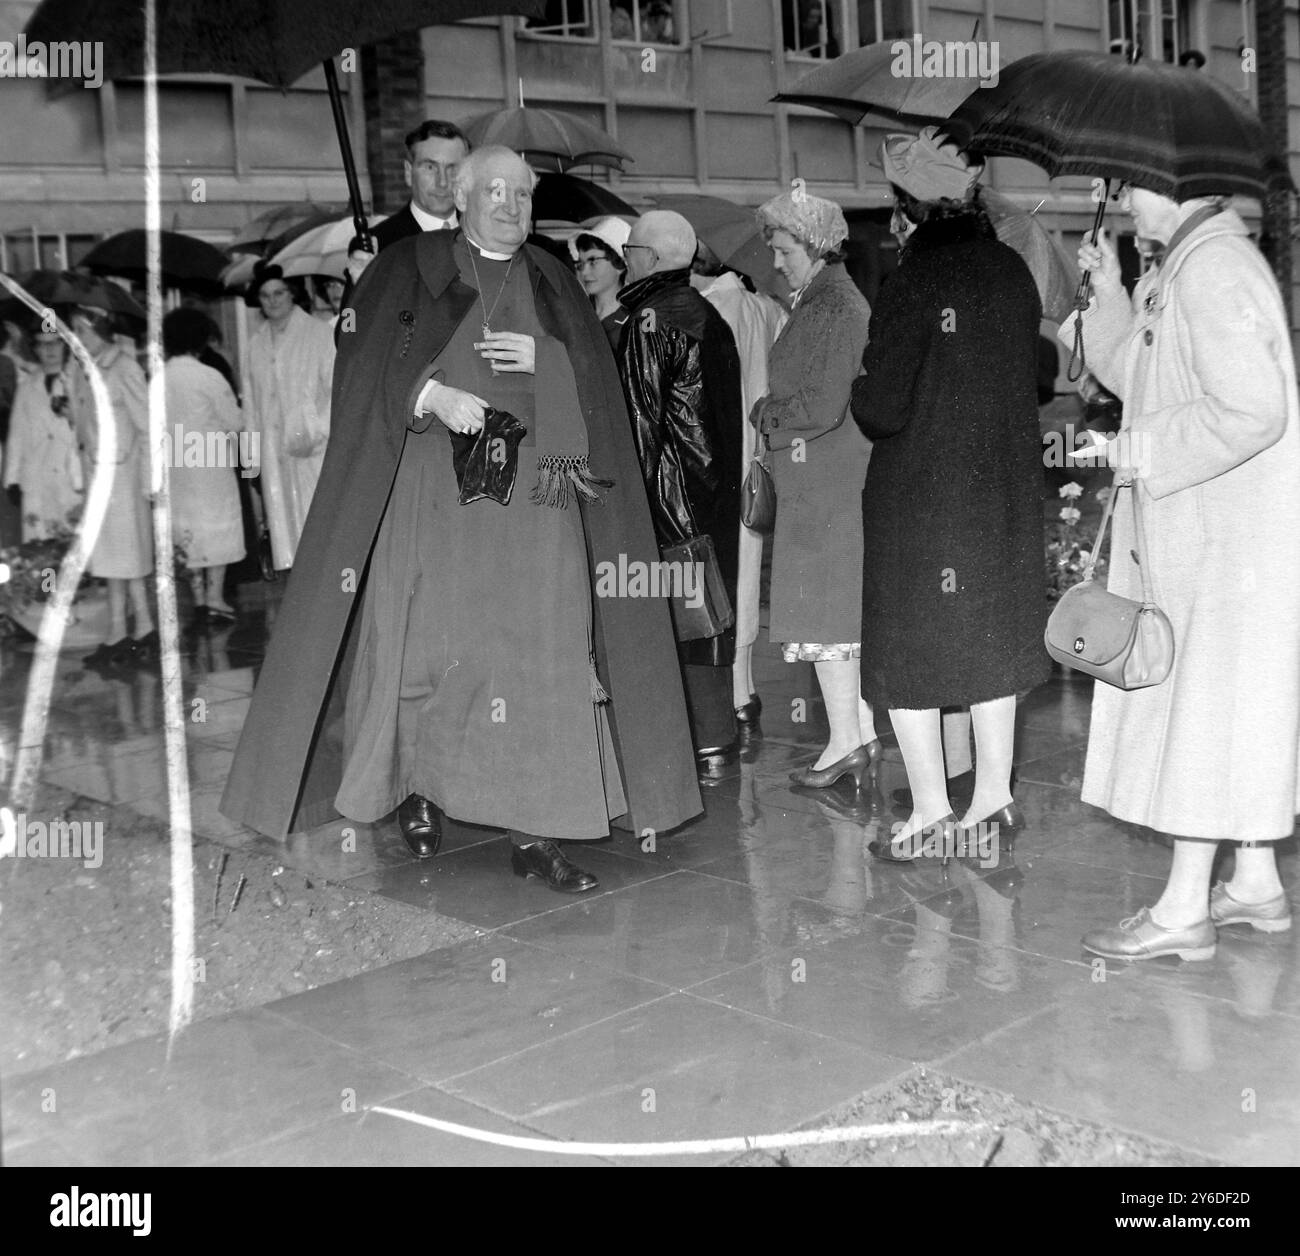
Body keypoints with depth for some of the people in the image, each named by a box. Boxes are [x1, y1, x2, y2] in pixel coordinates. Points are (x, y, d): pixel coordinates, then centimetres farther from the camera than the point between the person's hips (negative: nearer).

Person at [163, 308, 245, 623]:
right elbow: (234, 421, -9)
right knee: (216, 527, 3)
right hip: (210, 462, -4)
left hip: (175, 464, 5)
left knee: (188, 530, 12)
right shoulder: (208, 377, -14)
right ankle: (215, 600, 1)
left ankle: (199, 598, 15)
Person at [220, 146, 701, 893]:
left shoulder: (554, 282, 18)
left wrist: (543, 357, -7)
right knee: (423, 633, -4)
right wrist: (432, 393, -18)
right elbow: (369, 359, -2)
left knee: (541, 649, -6)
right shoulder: (413, 265, 9)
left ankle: (535, 828, -2)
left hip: (533, 482, 2)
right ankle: (416, 786, 17)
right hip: (431, 477, -2)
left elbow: (598, 380, 12)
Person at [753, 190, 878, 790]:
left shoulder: (835, 308, -14)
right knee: (842, 611, 11)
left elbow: (823, 406, -19)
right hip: (818, 483, 10)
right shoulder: (821, 302, 17)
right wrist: (776, 411, 4)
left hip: (828, 486, -10)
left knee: (825, 613, -5)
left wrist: (767, 414, -5)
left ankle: (846, 741, 2)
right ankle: (864, 734, 17)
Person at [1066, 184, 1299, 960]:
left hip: (1224, 537, -10)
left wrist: (1145, 448, -17)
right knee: (1236, 708, 14)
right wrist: (1111, 297, 9)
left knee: (1201, 704, -4)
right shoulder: (1189, 264, 13)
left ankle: (1185, 910, 4)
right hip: (1201, 528, 10)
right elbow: (1142, 378, 21)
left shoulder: (1213, 268, -18)